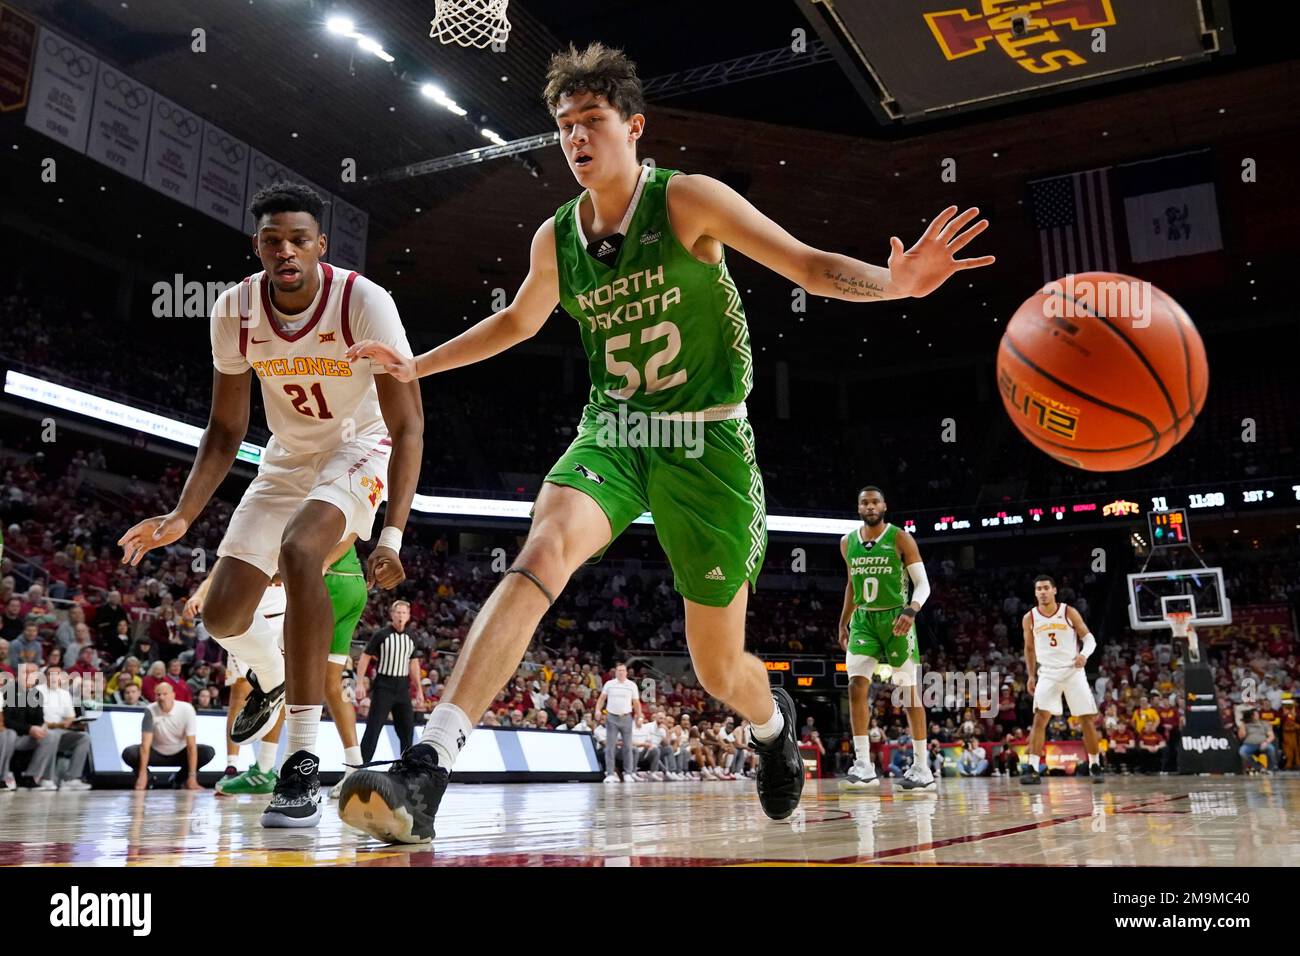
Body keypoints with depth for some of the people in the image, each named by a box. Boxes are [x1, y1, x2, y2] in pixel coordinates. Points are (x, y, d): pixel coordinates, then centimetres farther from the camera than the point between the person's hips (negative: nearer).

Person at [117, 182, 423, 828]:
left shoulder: (364, 303, -26)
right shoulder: (234, 313, -13)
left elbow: (407, 426, -25)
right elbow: (225, 430, -2)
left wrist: (392, 535, -35)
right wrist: (182, 516, -14)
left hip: (358, 448, -5)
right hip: (288, 455, 5)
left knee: (298, 548, -35)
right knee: (222, 613, 0)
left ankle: (303, 763, -30)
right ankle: (271, 679, 40)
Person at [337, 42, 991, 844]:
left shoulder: (686, 201, -9)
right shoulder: (556, 238, 5)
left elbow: (810, 266, -12)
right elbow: (519, 321, 25)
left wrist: (894, 283, -32)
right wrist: (417, 365, 23)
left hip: (707, 439, -2)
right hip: (612, 432, 3)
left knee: (719, 669, 5)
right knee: (543, 552, -30)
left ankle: (775, 723, 44)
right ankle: (426, 773, -34)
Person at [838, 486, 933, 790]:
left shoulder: (900, 538, -6)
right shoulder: (848, 542, 7)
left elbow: (923, 583, -9)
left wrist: (911, 610, -27)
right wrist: (843, 623, 17)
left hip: (895, 619, -3)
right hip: (863, 620, 4)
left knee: (910, 693, 2)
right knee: (856, 687, -12)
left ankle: (923, 766, 12)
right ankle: (863, 765, -10)